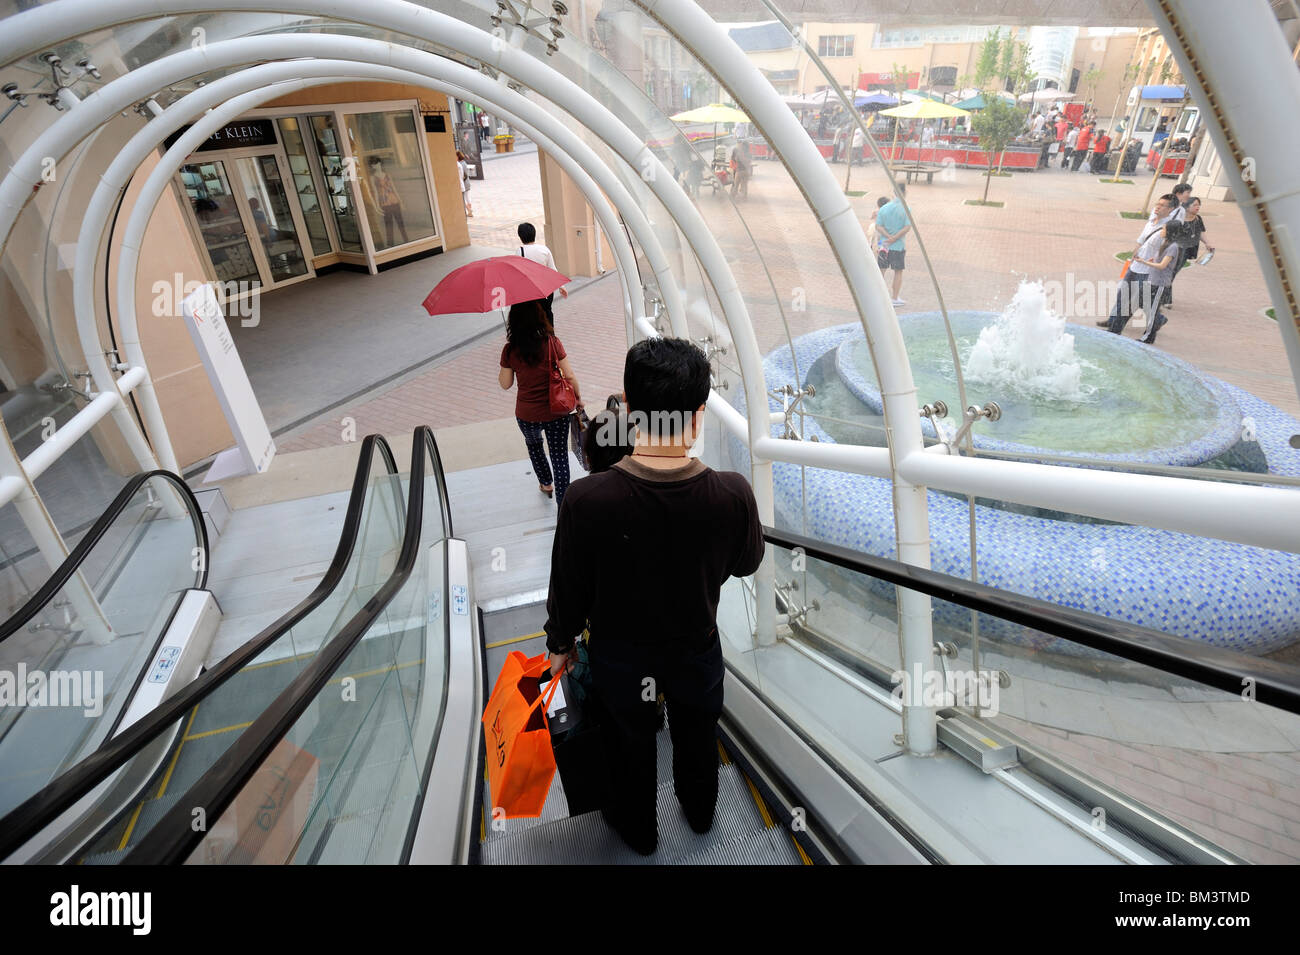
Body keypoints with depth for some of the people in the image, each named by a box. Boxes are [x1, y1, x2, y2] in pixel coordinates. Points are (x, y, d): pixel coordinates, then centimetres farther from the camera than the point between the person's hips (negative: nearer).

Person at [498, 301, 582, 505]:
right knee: (559, 456, 8)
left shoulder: (510, 350, -12)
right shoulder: (552, 343, -14)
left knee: (533, 445, 31)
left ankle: (546, 483, 47)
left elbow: (505, 384, -1)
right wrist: (578, 398, 7)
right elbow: (570, 376, -9)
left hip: (527, 415, 1)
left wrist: (500, 370, 17)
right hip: (556, 412, -1)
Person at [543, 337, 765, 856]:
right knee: (696, 735, 31)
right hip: (696, 647, 2)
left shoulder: (587, 499, -32)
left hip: (620, 653, -1)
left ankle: (636, 827, 55)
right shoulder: (733, 494, -29)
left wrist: (560, 643, 3)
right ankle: (699, 811, 60)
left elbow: (569, 588, -17)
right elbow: (745, 564, -8)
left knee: (630, 744, 28)